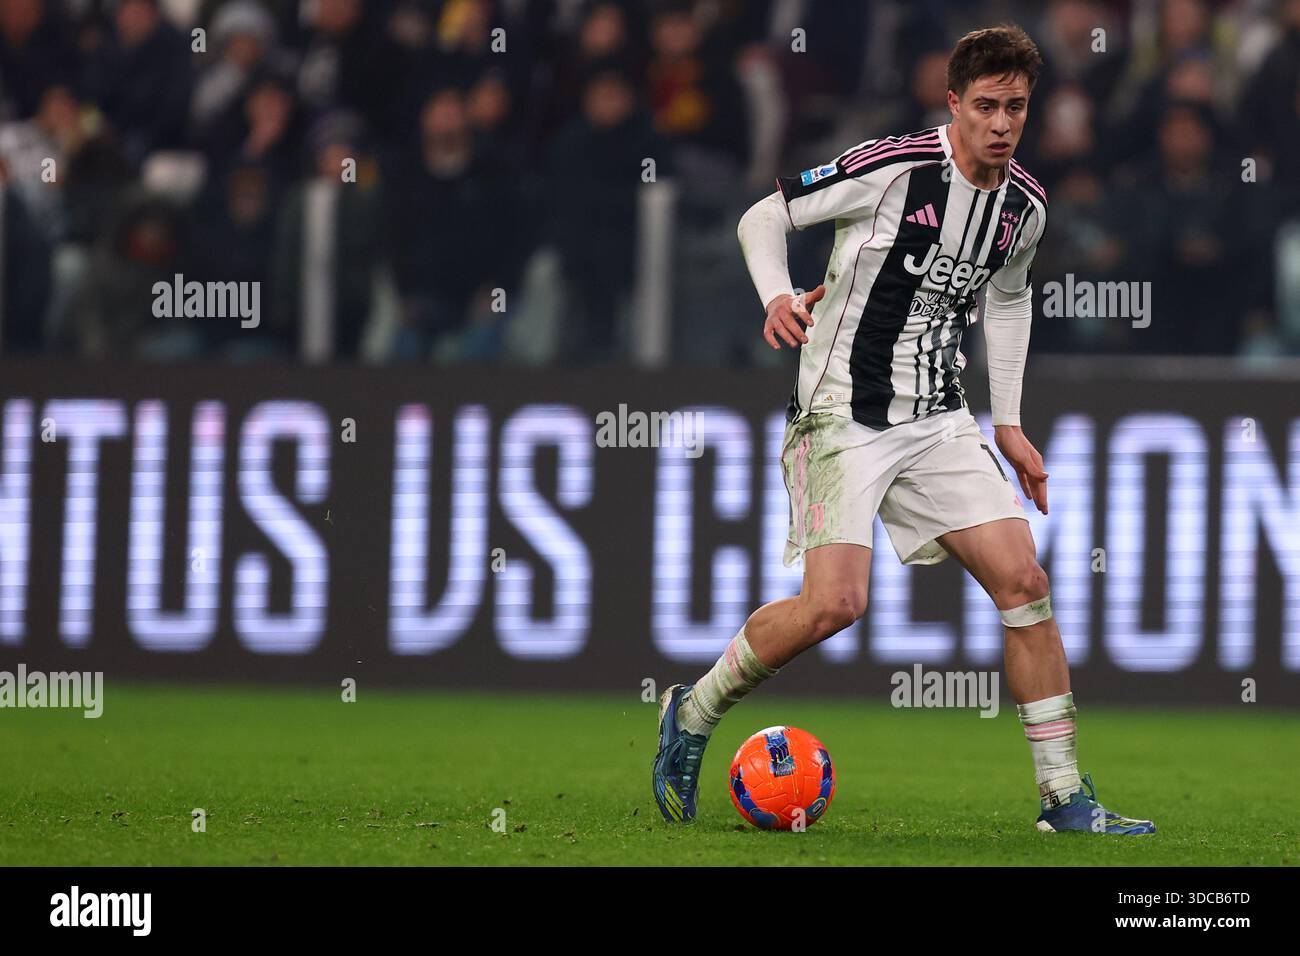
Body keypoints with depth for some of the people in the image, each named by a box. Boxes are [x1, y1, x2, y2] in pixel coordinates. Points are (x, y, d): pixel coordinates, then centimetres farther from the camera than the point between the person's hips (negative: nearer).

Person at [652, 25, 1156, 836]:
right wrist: (778, 296, -23)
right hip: (843, 416, -6)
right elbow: (763, 216, -5)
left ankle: (1065, 797, 3)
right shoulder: (893, 168, -14)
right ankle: (692, 715, 5)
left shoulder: (1026, 205, 6)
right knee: (835, 603, -20)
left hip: (939, 422, 6)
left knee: (1023, 580, -4)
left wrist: (1009, 424, 22)